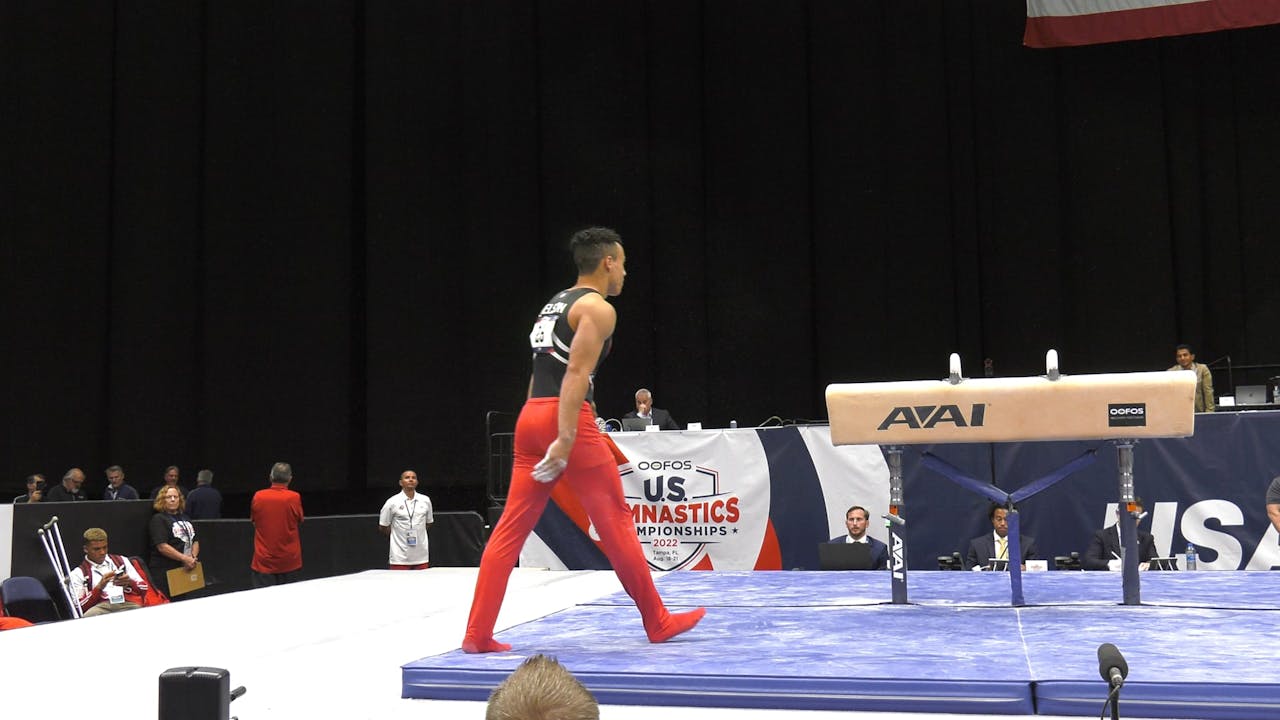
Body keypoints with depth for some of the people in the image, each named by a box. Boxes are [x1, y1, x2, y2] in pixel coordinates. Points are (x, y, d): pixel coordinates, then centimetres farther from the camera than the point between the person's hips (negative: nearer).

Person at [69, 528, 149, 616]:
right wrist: (99, 587, -9)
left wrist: (130, 583, -1)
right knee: (90, 616, -39)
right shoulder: (78, 573, 17)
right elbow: (79, 607, 4)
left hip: (128, 604, 0)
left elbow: (144, 590, 21)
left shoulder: (121, 561, 26)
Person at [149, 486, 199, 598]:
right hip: (164, 572, -6)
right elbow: (162, 546, -15)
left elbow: (195, 541, 18)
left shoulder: (185, 518, 19)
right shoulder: (158, 519, -4)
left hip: (186, 569, 6)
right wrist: (185, 559, -18)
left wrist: (193, 557, -3)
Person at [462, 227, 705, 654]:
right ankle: (658, 622, 14)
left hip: (530, 415, 8)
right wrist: (566, 439, -22)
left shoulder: (554, 304, 23)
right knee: (616, 521, 3)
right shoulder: (598, 309, -4)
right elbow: (577, 373, -16)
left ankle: (477, 634, 4)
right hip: (568, 420, -8)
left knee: (512, 526, 6)